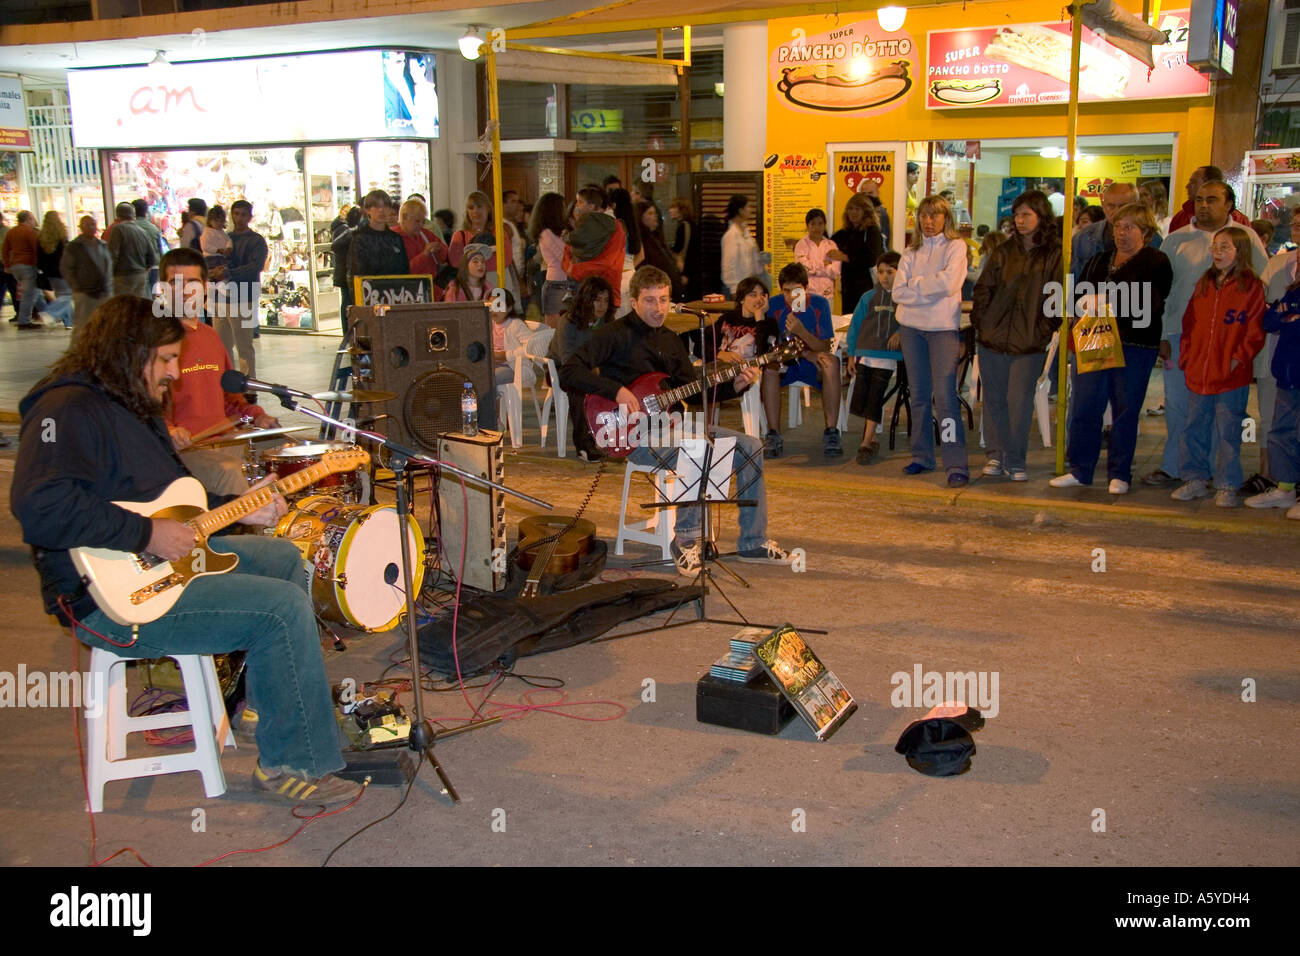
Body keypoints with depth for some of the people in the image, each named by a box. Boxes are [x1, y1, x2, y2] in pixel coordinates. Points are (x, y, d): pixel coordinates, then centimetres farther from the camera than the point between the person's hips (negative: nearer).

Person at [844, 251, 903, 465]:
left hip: (888, 357, -3)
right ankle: (871, 438, 19)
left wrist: (900, 333, -17)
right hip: (865, 354, 3)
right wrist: (851, 355, 7)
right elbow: (855, 325, 12)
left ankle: (866, 442, -4)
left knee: (875, 396, -8)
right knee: (862, 395, 0)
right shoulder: (868, 298, 11)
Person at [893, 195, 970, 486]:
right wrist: (931, 289, -11)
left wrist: (916, 284, -4)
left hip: (943, 327, -5)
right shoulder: (912, 252, 13)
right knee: (919, 394, 11)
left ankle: (957, 465, -14)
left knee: (944, 395, -13)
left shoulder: (955, 247, 0)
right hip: (911, 327, 5)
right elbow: (898, 292, 0)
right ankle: (921, 456, 20)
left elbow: (948, 282, -17)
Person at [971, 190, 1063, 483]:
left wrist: (1043, 331, -9)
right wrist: (981, 322, 1)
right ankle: (995, 454, 20)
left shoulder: (1055, 255, 0)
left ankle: (1015, 460, 9)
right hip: (993, 338, 3)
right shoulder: (1004, 252, 10)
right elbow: (983, 289, 11)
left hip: (1029, 343, -3)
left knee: (1019, 401, -2)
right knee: (994, 398, 8)